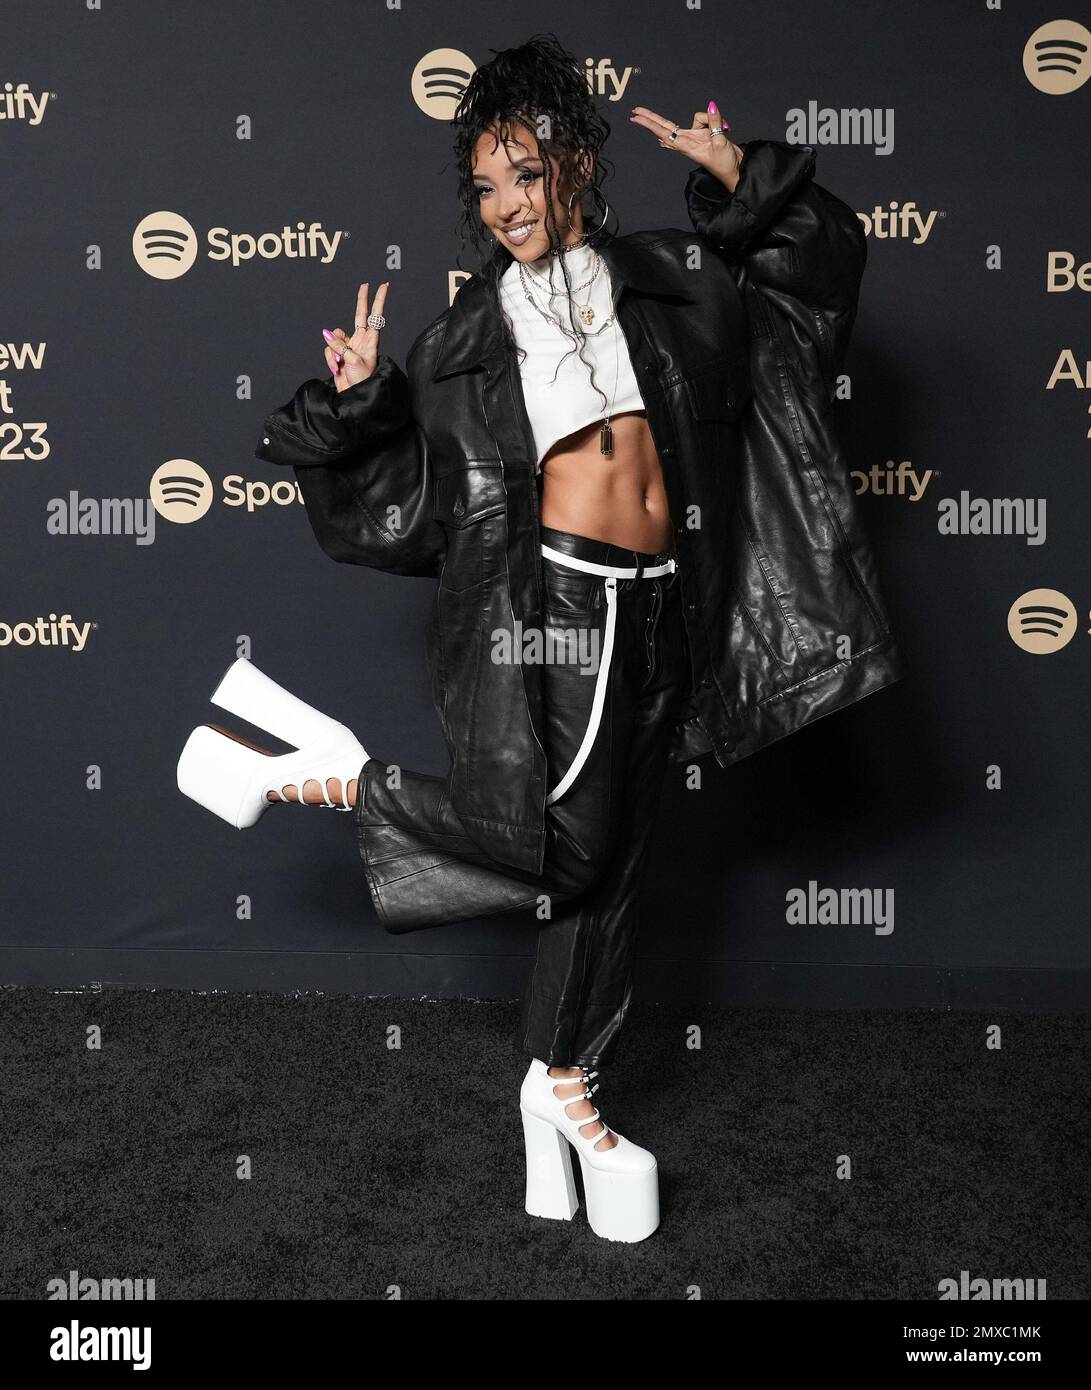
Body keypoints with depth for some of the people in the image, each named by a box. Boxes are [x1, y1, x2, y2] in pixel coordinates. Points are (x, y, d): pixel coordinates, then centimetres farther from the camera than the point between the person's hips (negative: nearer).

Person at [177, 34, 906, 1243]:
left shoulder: (669, 282, 9)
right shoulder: (467, 338, 3)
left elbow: (823, 255, 18)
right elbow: (396, 490, 6)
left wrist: (740, 175, 4)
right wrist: (350, 404, -11)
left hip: (651, 614, 4)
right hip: (537, 602, -4)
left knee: (606, 854, 11)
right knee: (540, 843, -23)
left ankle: (563, 1084, 28)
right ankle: (324, 765, -4)